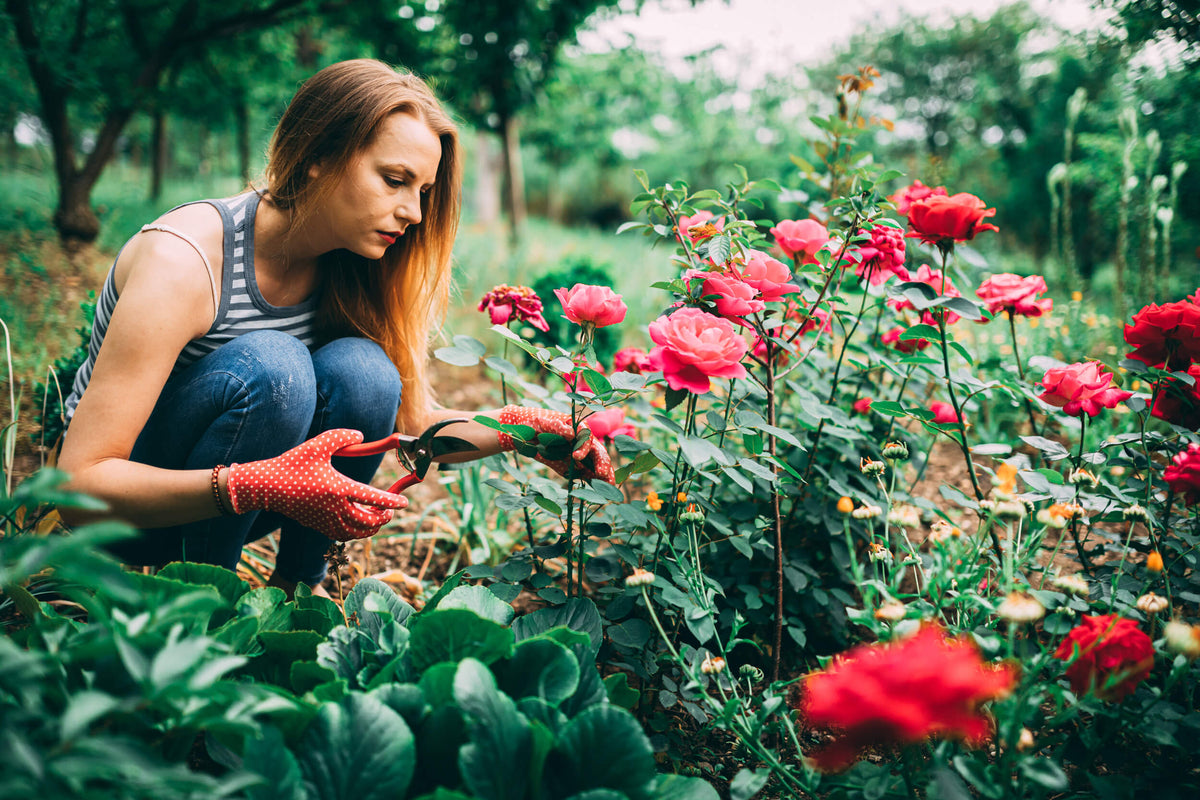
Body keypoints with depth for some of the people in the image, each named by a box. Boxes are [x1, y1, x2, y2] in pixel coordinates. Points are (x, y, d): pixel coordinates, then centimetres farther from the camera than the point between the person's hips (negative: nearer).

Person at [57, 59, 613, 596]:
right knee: (268, 366, -32)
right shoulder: (182, 259, -27)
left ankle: (298, 584, -3)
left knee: (362, 371, -23)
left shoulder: (347, 269, -8)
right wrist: (254, 485, -44)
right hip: (121, 518, -5)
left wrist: (520, 427, -20)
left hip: (231, 512, 5)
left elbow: (413, 420, -1)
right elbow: (80, 482, -30)